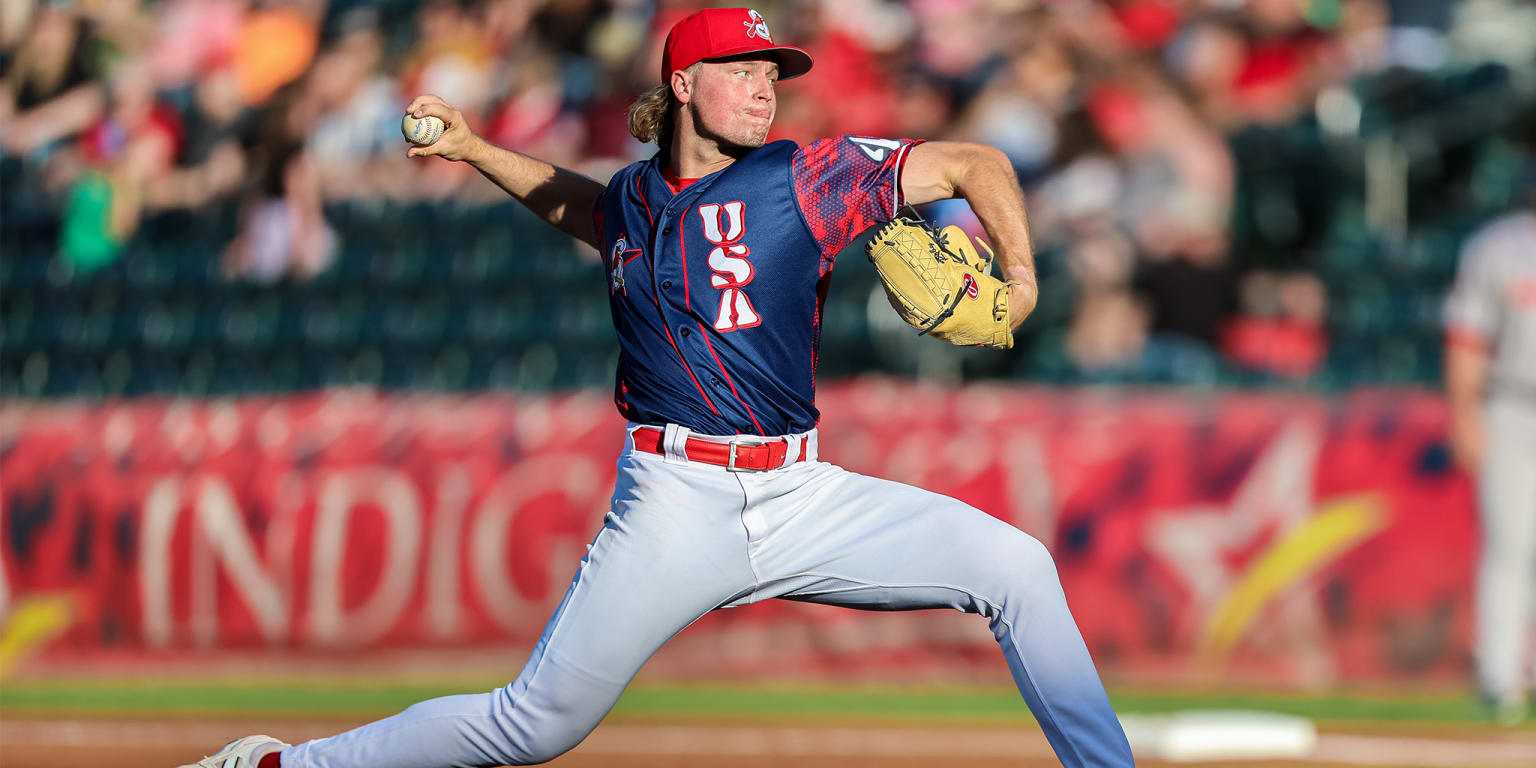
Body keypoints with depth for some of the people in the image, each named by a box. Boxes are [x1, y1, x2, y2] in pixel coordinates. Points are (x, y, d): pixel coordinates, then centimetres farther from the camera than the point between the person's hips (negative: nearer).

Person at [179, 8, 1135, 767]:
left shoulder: (805, 179, 2)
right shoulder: (631, 201, 10)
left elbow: (977, 164, 4)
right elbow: (578, 204, 37)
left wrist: (1019, 278, -8)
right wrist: (474, 150, 28)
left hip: (801, 497, 1)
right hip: (677, 501, -1)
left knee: (1015, 566, -14)